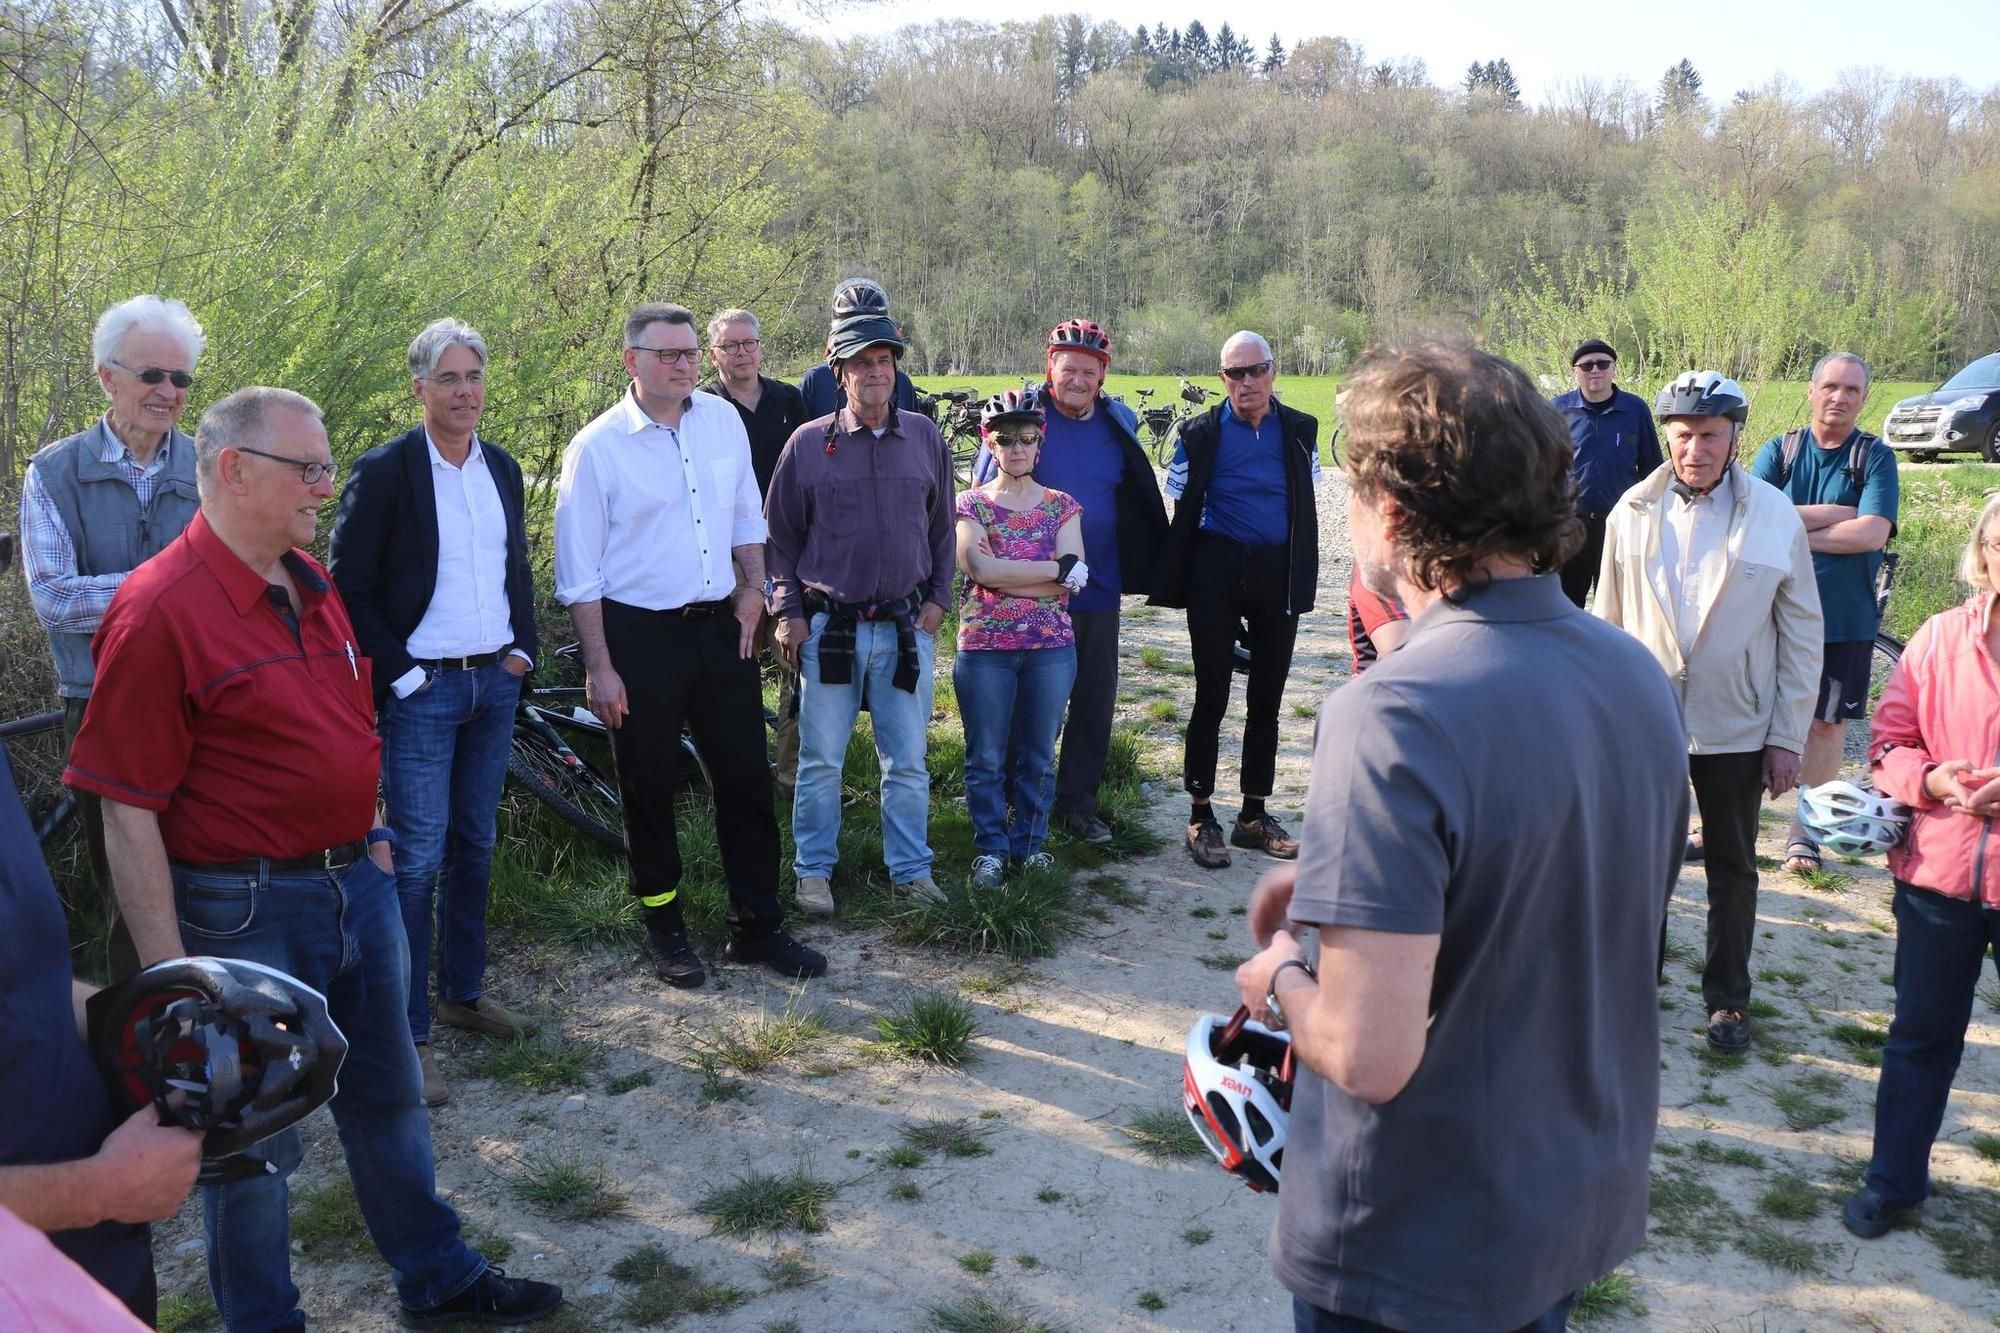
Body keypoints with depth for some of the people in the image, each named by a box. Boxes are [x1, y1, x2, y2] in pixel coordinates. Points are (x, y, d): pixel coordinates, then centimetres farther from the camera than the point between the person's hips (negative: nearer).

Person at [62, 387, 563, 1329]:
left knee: (388, 1095, 21)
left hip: (357, 884, 8)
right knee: (256, 1135, 12)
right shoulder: (161, 610, -19)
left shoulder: (311, 585, 5)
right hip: (246, 914, -8)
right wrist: (169, 968, -19)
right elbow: (128, 810, -19)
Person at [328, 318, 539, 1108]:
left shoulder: (502, 468, 9)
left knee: (474, 846, 15)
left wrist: (522, 649, 7)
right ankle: (407, 1035, 4)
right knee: (416, 860, -5)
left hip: (495, 685, 6)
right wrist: (401, 675, -12)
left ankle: (462, 992, 30)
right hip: (422, 690, -6)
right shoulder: (384, 472, -9)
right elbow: (348, 588, -10)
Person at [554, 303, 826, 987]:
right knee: (649, 789, 8)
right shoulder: (596, 448, -9)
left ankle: (757, 927, 22)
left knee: (746, 778, 8)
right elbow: (580, 573, -8)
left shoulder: (723, 419, 3)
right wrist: (599, 668, -10)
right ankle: (665, 930, 25)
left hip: (720, 627, 4)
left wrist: (753, 585, 7)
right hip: (639, 636, -4)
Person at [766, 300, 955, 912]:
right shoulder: (808, 443, -1)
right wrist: (788, 610, 1)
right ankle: (813, 870, 21)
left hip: (906, 626, 2)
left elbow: (942, 526, 13)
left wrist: (938, 598, 7)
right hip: (828, 625, -1)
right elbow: (781, 533, 5)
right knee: (820, 760, 7)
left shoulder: (925, 438, 5)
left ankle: (911, 871, 21)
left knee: (907, 762, 8)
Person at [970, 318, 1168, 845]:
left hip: (1099, 589, 4)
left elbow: (1140, 501, 16)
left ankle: (1078, 802, 23)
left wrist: (1143, 568, 11)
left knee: (1095, 701, 10)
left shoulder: (1120, 423, 5)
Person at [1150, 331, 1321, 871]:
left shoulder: (1299, 431, 4)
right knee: (1212, 698, -1)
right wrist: (1179, 578, -5)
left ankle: (1254, 815, 21)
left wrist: (1300, 572, 10)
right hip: (1218, 569, -3)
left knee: (1266, 700, 10)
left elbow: (1306, 500, 14)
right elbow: (1180, 509, -1)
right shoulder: (1202, 434, -4)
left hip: (1279, 573, 3)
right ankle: (1201, 816, 10)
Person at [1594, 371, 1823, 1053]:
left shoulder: (1776, 518, -8)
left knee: (1732, 869, 13)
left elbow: (1801, 635, -3)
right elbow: (1608, 620, 2)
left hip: (1737, 727, -1)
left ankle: (1728, 996, 30)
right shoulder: (1633, 513, -5)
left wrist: (1788, 737, -5)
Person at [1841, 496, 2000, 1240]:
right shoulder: (1939, 639, 0)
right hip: (1939, 871, 2)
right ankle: (1894, 1180, 30)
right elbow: (1888, 742, 4)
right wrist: (1930, 779, -15)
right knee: (1921, 1035, 15)